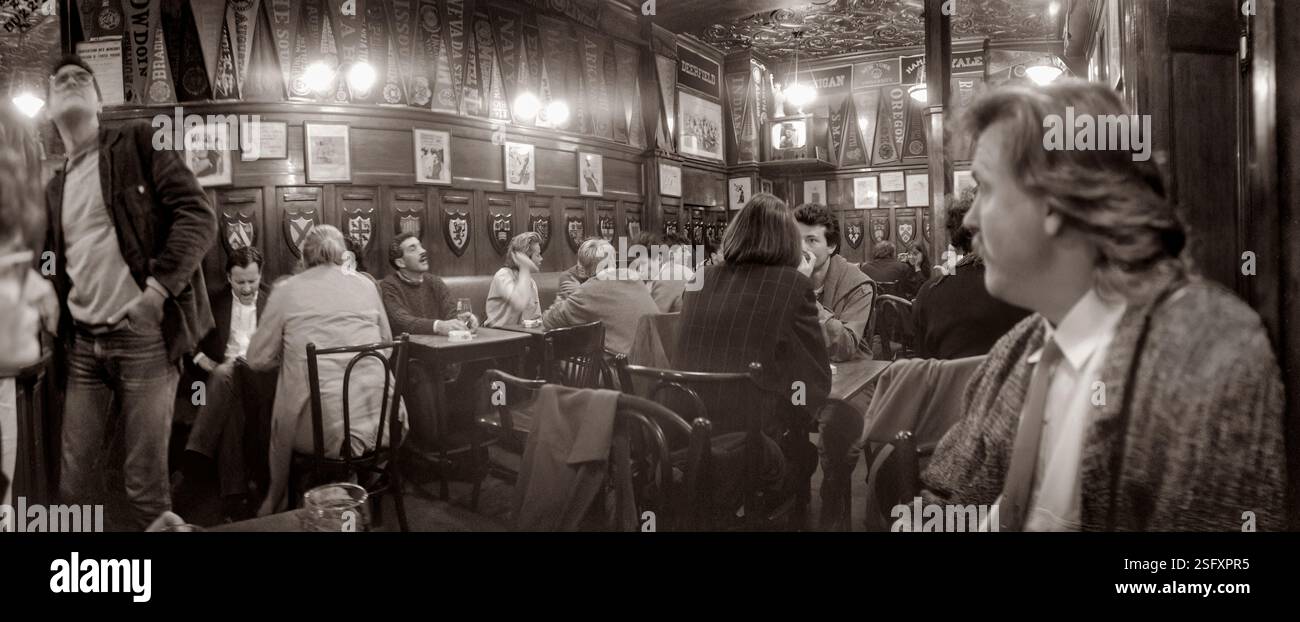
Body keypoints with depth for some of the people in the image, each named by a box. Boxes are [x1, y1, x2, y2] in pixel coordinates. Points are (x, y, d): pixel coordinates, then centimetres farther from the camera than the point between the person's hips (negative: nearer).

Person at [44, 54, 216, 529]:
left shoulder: (138, 143, 0)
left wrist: (157, 289, -20)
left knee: (146, 484, -2)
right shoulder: (55, 189, 17)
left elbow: (199, 216, -12)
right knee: (74, 484, 9)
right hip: (83, 344, 6)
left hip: (143, 335, -6)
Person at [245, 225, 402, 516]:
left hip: (324, 430, -2)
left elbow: (258, 359, 6)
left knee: (280, 425, 28)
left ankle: (275, 502, 43)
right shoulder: (366, 287, 10)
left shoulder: (287, 291, 2)